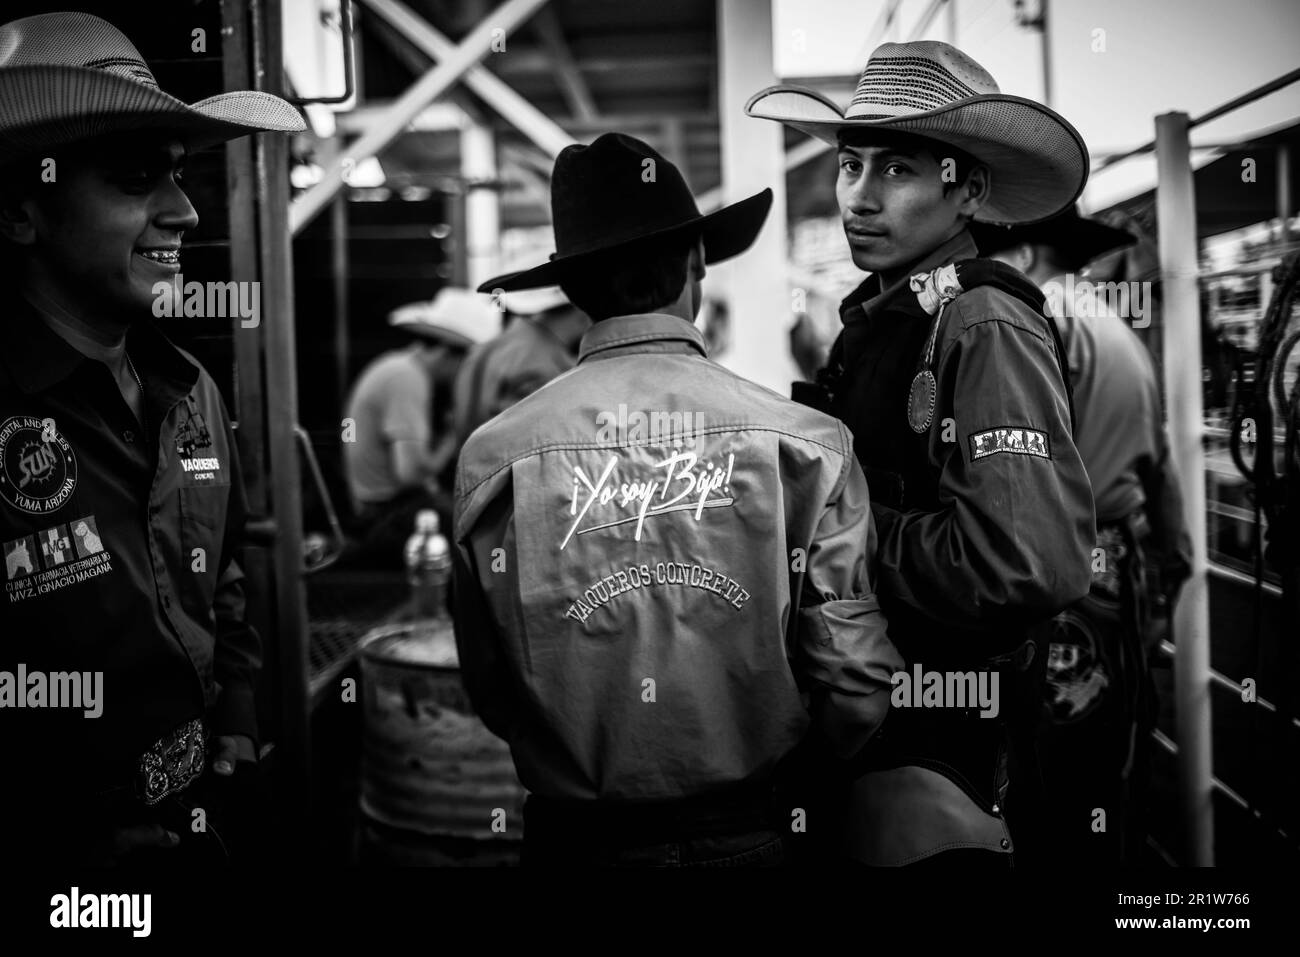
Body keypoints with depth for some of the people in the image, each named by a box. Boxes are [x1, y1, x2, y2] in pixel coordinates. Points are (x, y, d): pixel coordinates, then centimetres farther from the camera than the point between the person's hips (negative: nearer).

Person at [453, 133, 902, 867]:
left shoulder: (493, 456, -8)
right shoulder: (804, 445, -11)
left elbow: (487, 685, -1)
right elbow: (858, 680, -10)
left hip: (572, 835, 1)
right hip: (747, 832, 0)